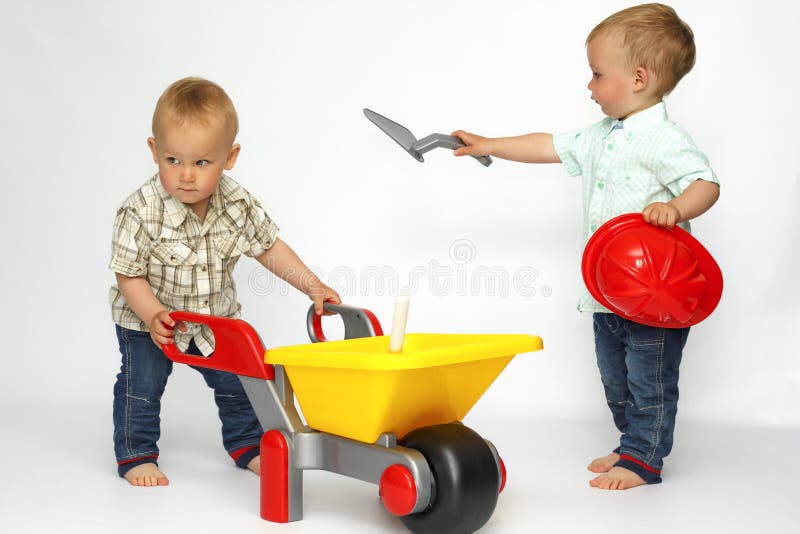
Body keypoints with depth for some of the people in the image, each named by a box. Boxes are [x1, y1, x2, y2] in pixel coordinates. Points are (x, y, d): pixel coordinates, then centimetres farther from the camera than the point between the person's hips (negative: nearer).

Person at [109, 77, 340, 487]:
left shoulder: (238, 204, -17)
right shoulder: (141, 212, -28)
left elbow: (269, 247, -3)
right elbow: (129, 275, -20)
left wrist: (312, 286, -8)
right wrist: (154, 316, -35)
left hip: (216, 317, 4)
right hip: (147, 319, -3)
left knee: (237, 381, 11)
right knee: (141, 386, -1)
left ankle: (247, 445, 31)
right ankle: (136, 455, 20)